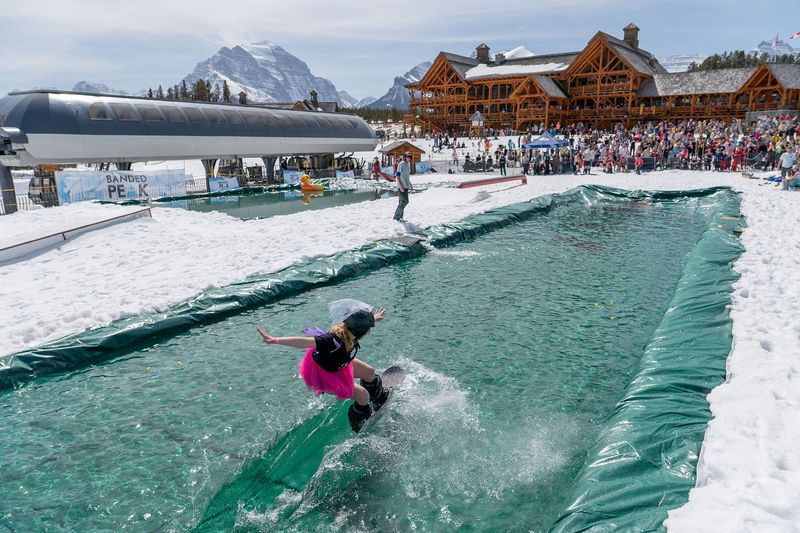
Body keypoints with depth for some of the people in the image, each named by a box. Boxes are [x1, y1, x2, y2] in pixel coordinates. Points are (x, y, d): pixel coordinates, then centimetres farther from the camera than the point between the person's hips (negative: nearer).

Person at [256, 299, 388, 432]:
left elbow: (361, 322, 5)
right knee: (363, 395, -7)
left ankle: (382, 400, 51)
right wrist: (275, 340, -56)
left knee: (370, 372, 17)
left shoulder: (349, 328, -21)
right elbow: (304, 342, -50)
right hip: (322, 372, -8)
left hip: (336, 363, 8)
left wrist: (373, 318, 25)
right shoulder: (335, 340, -45)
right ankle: (359, 425, 26)